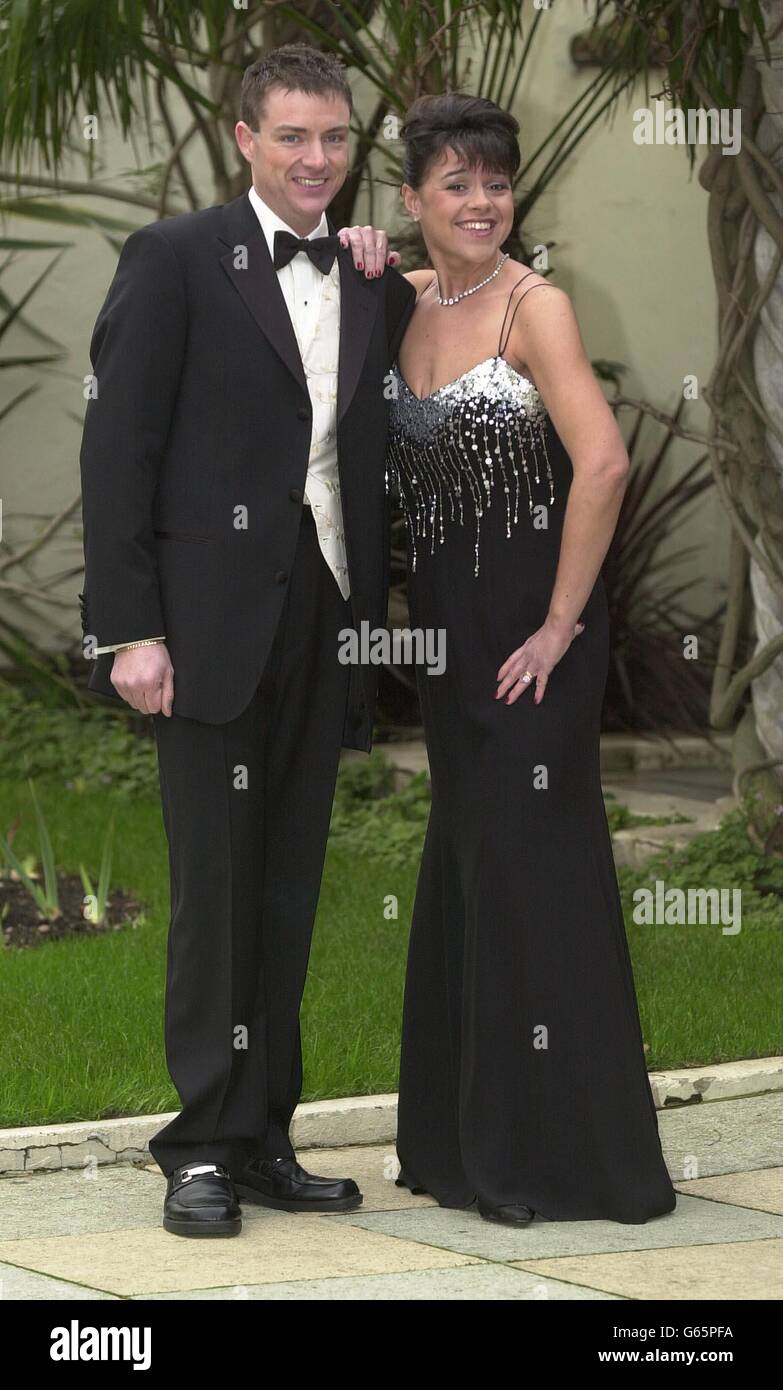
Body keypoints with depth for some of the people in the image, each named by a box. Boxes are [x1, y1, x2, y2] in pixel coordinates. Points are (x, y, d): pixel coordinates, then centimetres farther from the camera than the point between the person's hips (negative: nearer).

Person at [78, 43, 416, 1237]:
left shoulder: (376, 282, 13)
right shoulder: (175, 260, -3)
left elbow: (387, 447, 12)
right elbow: (119, 448, -7)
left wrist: (389, 280, 5)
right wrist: (129, 629, -13)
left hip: (327, 625, 5)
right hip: (215, 622, -5)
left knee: (289, 893, 10)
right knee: (215, 890, -3)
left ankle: (263, 1140, 17)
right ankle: (201, 1149, 4)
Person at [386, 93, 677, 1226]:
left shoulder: (535, 306, -13)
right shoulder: (408, 309, 8)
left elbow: (602, 462, -23)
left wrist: (560, 622, -19)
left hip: (533, 629, -7)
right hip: (446, 621, 7)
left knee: (531, 866, -5)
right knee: (465, 865, 12)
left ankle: (566, 1158, 2)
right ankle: (475, 1142, 22)